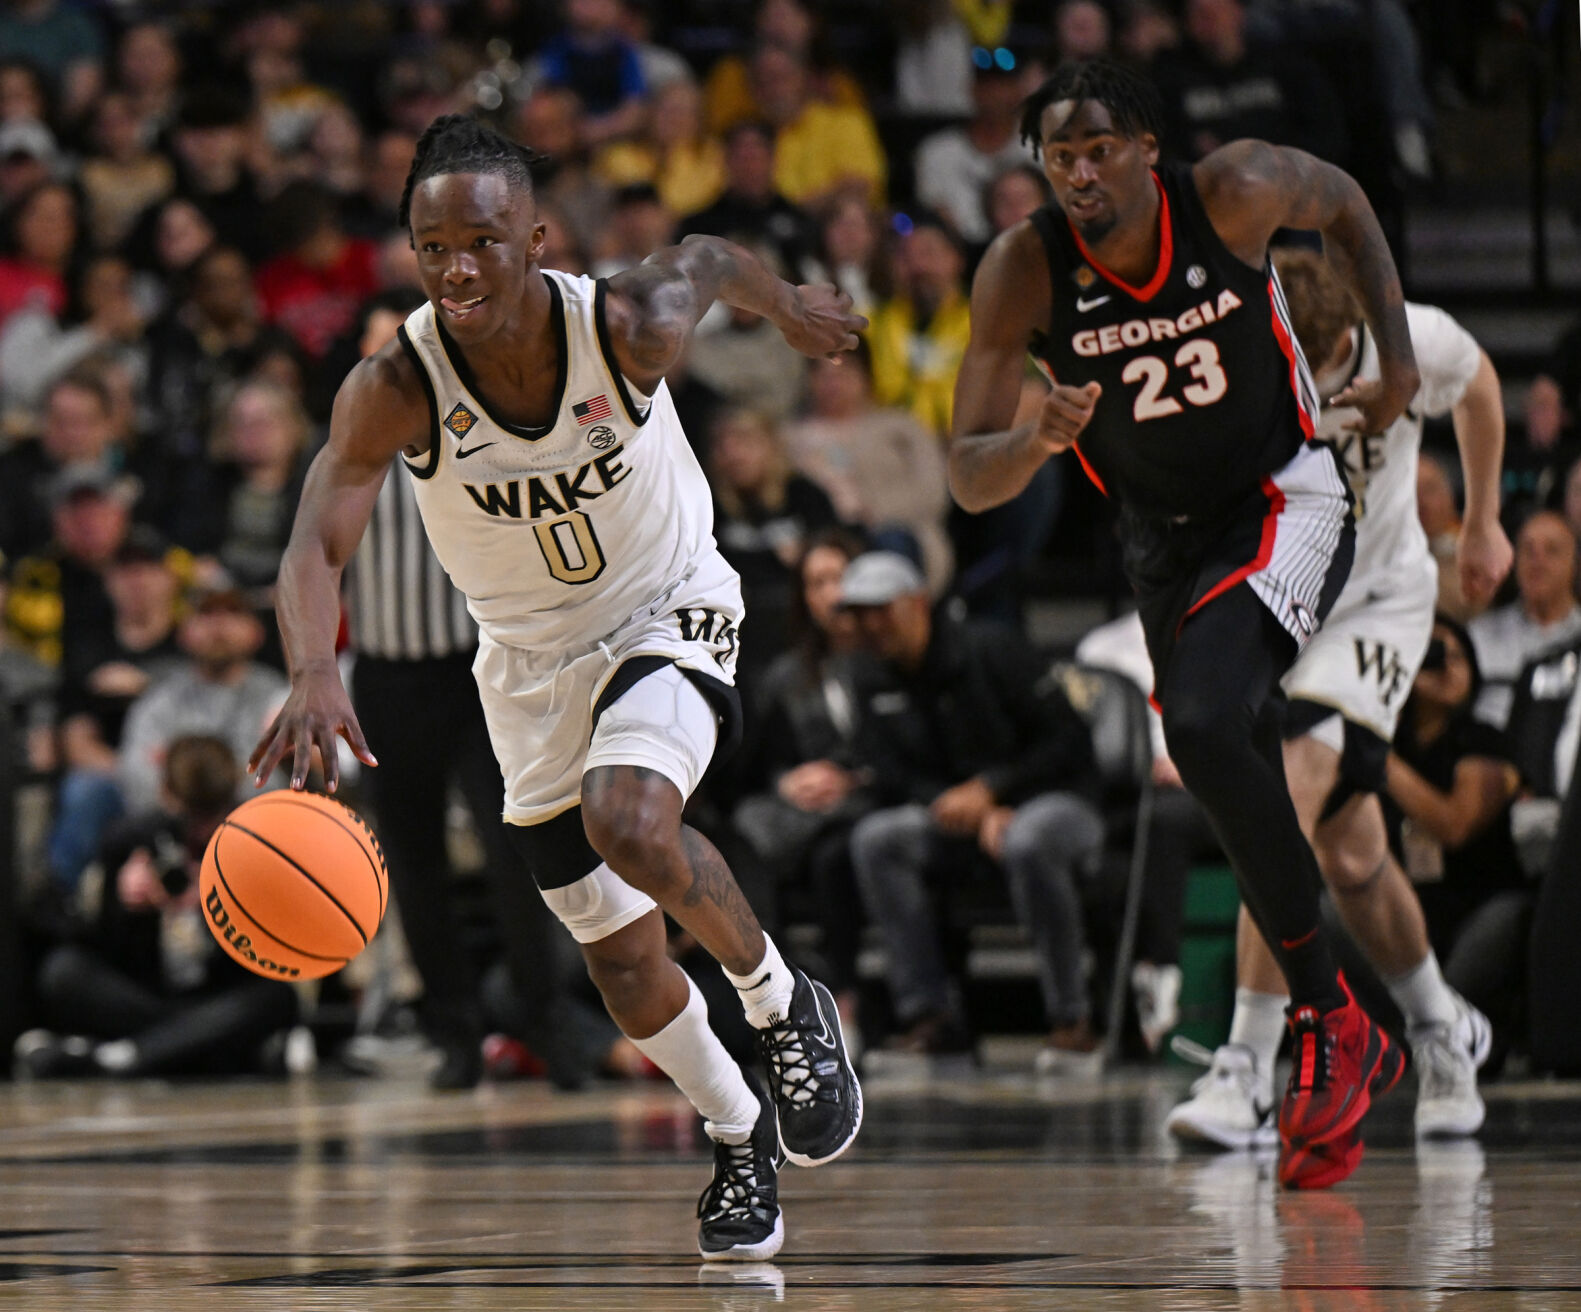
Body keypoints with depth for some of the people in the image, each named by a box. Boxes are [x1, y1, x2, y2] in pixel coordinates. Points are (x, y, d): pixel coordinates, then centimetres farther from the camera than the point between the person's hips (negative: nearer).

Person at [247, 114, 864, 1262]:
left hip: (670, 610, -2)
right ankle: (741, 1136, 35)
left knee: (631, 823, -31)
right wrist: (314, 674, -57)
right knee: (624, 970, 6)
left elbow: (710, 261, -4)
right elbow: (316, 546, -36)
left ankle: (782, 999, -2)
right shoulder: (394, 390, -27)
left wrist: (788, 306, 19)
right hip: (534, 657, 2)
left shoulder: (630, 326, -27)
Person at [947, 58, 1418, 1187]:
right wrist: (1040, 441, -38)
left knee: (1206, 726, -29)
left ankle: (1329, 1023, -22)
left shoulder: (1236, 195, -20)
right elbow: (970, 481, -17)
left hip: (1286, 503, -4)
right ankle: (1348, 1047, 32)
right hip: (1165, 538, 4)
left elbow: (1344, 201, 5)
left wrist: (1398, 356, 0)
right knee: (1244, 794, 11)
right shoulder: (1023, 272, -17)